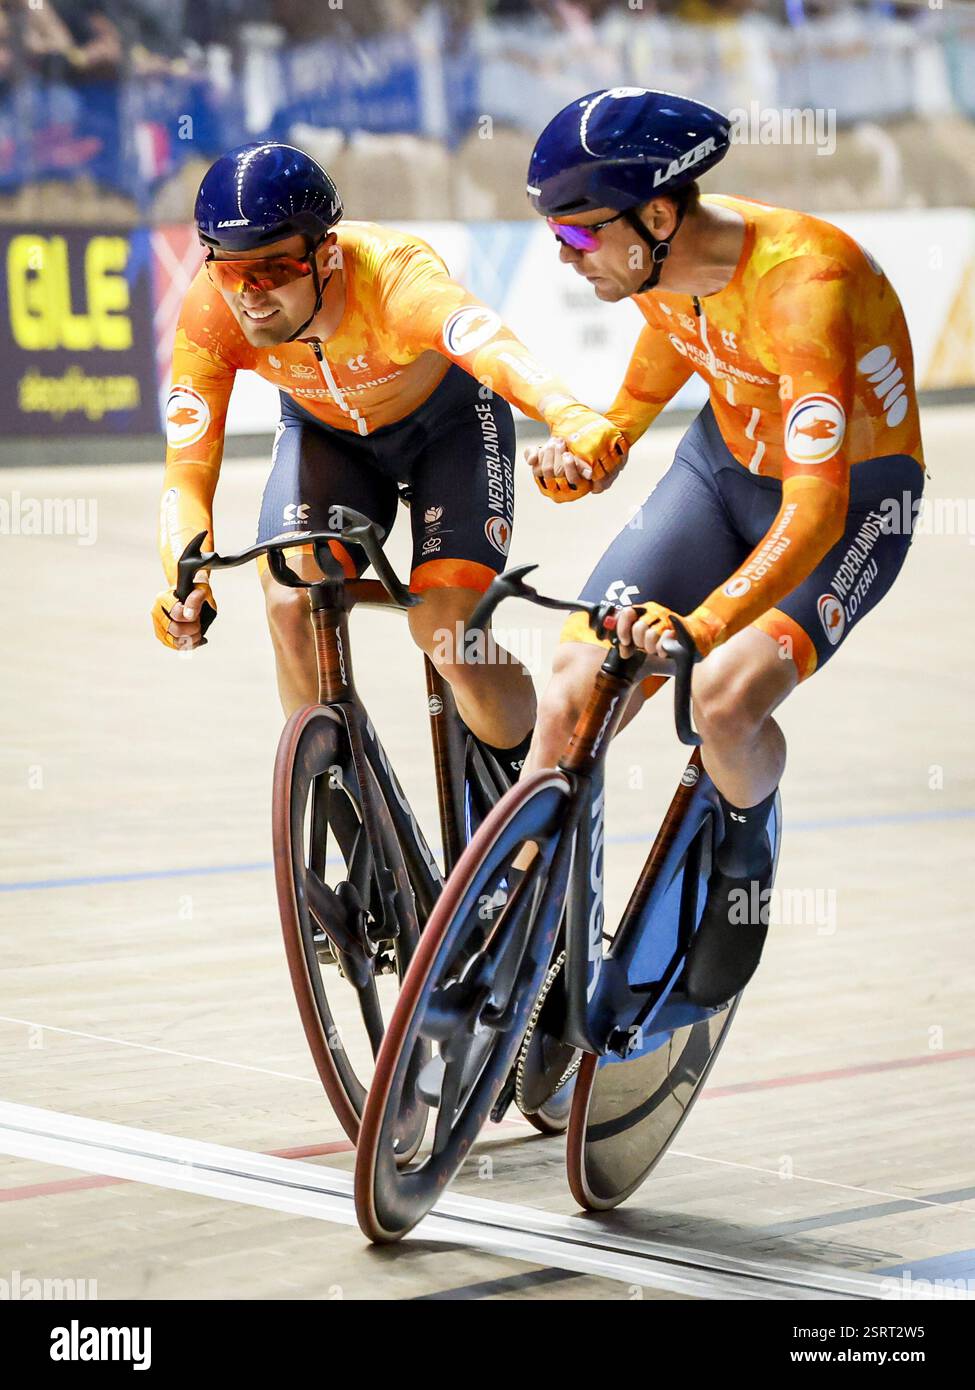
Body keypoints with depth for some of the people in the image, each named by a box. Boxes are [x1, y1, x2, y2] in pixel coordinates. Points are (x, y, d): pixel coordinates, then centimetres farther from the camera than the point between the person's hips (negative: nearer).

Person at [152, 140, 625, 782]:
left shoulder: (392, 270, -41)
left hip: (450, 421, -3)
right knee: (293, 606, -22)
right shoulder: (211, 314, -30)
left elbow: (488, 343, -61)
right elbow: (187, 474, -30)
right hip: (327, 433, 3)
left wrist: (570, 418, -82)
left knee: (446, 637, -19)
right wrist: (186, 583, -52)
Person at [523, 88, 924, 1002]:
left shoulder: (801, 284, -35)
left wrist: (700, 626, -54)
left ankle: (745, 843, 5)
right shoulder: (659, 258, -14)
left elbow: (816, 512, -42)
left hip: (853, 497, -6)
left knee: (725, 702, -28)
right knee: (576, 686, -10)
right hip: (724, 465, 6)